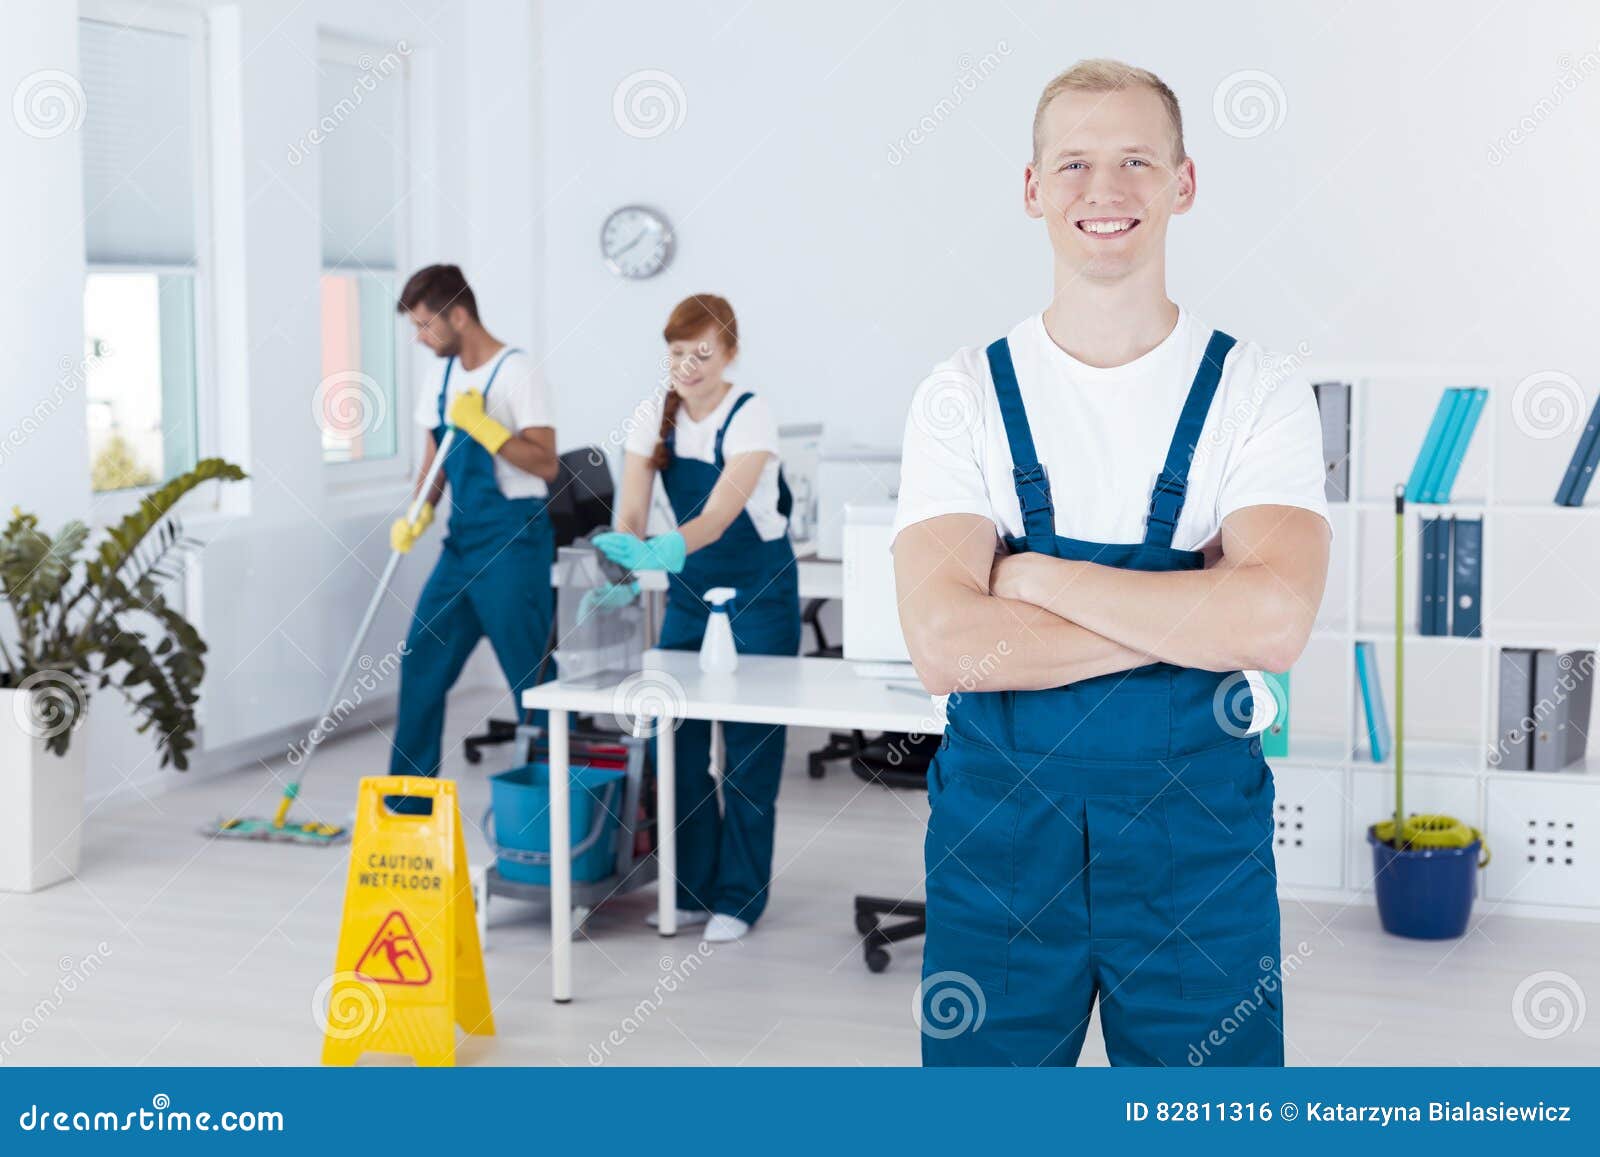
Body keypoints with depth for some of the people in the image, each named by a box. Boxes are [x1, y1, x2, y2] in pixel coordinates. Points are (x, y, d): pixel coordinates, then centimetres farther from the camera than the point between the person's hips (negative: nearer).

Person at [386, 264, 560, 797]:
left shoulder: (517, 372, -12)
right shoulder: (444, 375, 12)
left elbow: (546, 464, -17)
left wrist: (483, 425, -25)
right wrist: (419, 512, 4)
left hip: (512, 540, -8)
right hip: (462, 541, 8)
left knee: (531, 675, -3)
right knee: (421, 667, 9)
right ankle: (406, 803, 19)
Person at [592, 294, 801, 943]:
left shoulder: (749, 416, -19)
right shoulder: (655, 417, -4)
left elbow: (721, 513, -32)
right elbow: (631, 509, -13)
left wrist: (666, 550, -50)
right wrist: (625, 561, -34)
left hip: (758, 588, -5)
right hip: (690, 588, 5)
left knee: (749, 745, -2)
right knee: (679, 738, 4)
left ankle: (739, 897, 7)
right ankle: (692, 889, 15)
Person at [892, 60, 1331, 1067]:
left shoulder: (1257, 392, -2)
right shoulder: (965, 395, -1)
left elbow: (1274, 622, -19)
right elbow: (945, 643, -14)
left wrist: (1035, 576, -15)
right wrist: (1193, 614, -16)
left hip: (1199, 832, 0)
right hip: (997, 824, 1)